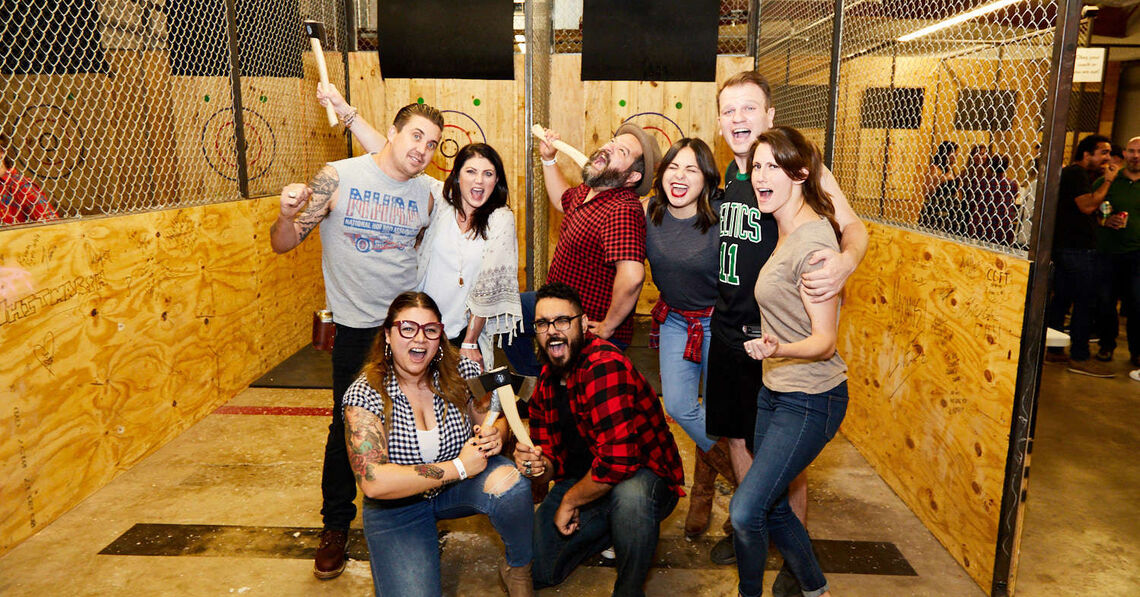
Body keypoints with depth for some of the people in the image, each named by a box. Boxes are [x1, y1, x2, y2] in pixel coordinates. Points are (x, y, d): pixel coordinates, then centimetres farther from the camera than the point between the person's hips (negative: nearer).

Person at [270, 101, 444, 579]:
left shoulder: (426, 192, 2)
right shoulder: (338, 177, -8)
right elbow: (282, 244, -9)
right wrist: (288, 215, -30)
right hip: (357, 327, -3)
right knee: (348, 425, 3)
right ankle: (336, 525, 25)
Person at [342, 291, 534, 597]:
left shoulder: (463, 371, -11)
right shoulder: (364, 395, -20)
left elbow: (494, 419, 5)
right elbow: (372, 483, -27)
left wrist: (495, 434, -21)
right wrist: (458, 467, -28)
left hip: (458, 487, 2)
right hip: (397, 506, -2)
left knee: (508, 482, -29)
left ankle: (518, 568, -2)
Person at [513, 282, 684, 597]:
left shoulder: (604, 366, -26)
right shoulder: (545, 384, 2)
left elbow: (617, 460, -32)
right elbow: (553, 458, 8)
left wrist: (569, 501, -17)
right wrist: (538, 466, -18)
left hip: (645, 476, -7)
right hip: (584, 482, 8)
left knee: (629, 494, -41)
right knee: (537, 570, 1)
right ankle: (613, 526, 22)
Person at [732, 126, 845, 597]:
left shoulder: (813, 242, -21)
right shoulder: (786, 233, 6)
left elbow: (825, 340, -23)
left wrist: (779, 348, -40)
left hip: (809, 400, -9)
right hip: (774, 391, 9)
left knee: (745, 511, -9)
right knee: (770, 507, 17)